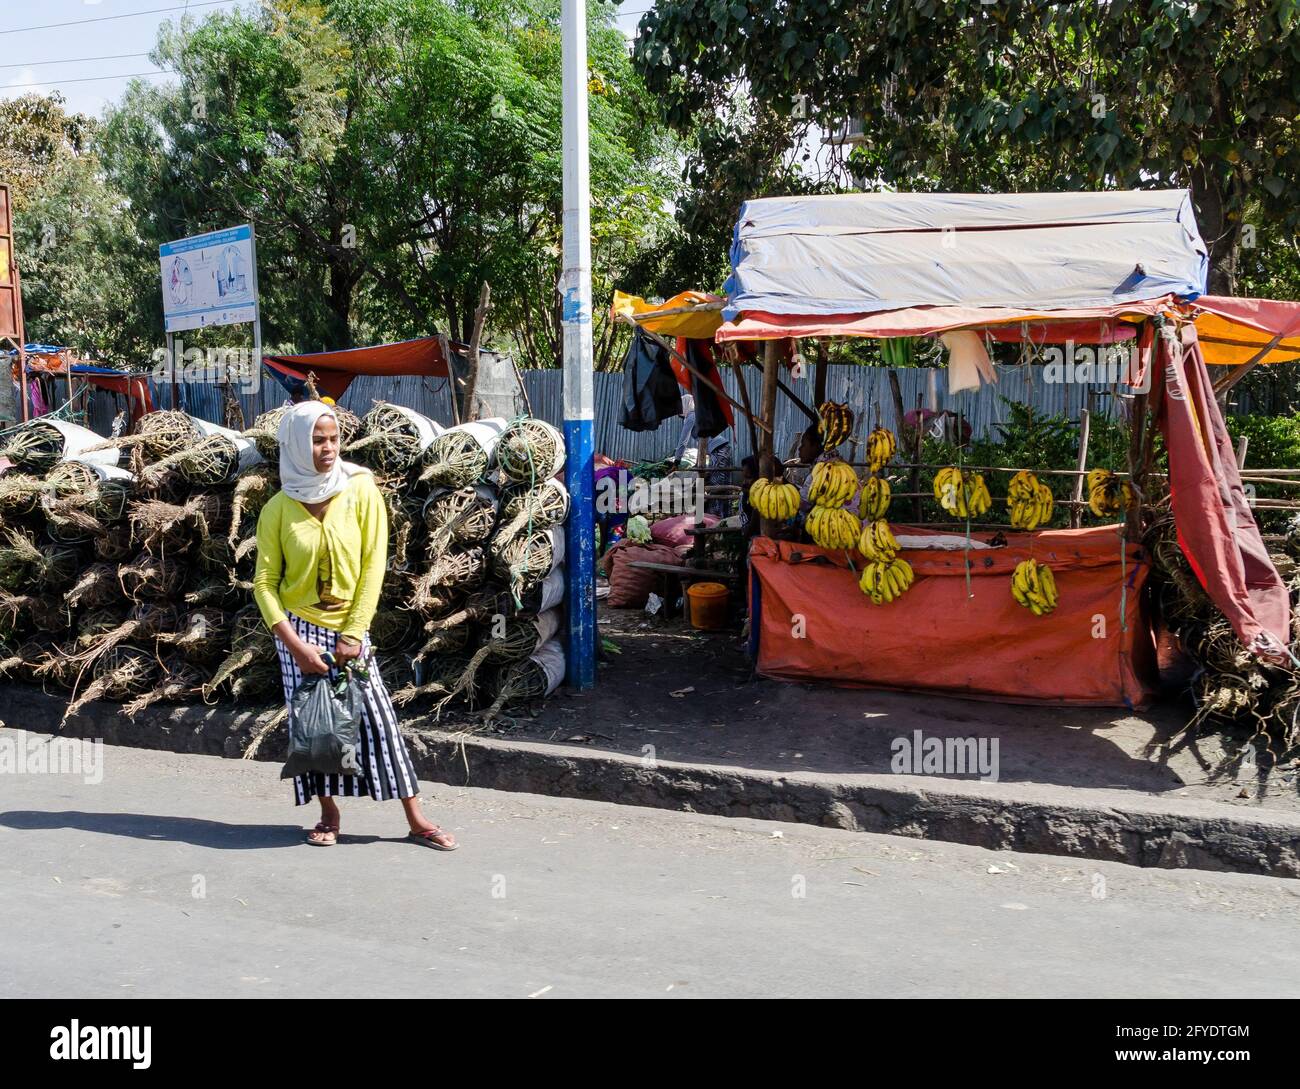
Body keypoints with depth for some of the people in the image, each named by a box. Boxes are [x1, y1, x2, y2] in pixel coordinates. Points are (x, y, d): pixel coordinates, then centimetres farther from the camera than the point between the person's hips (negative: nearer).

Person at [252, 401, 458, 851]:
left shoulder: (360, 490, -6)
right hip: (299, 628, 1)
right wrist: (294, 644, -13)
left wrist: (354, 634, -10)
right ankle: (329, 815, 16)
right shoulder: (278, 508, -4)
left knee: (377, 717, -3)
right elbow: (265, 582, -2)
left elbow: (373, 566, -7)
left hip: (349, 628, 0)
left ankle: (416, 819, 4)